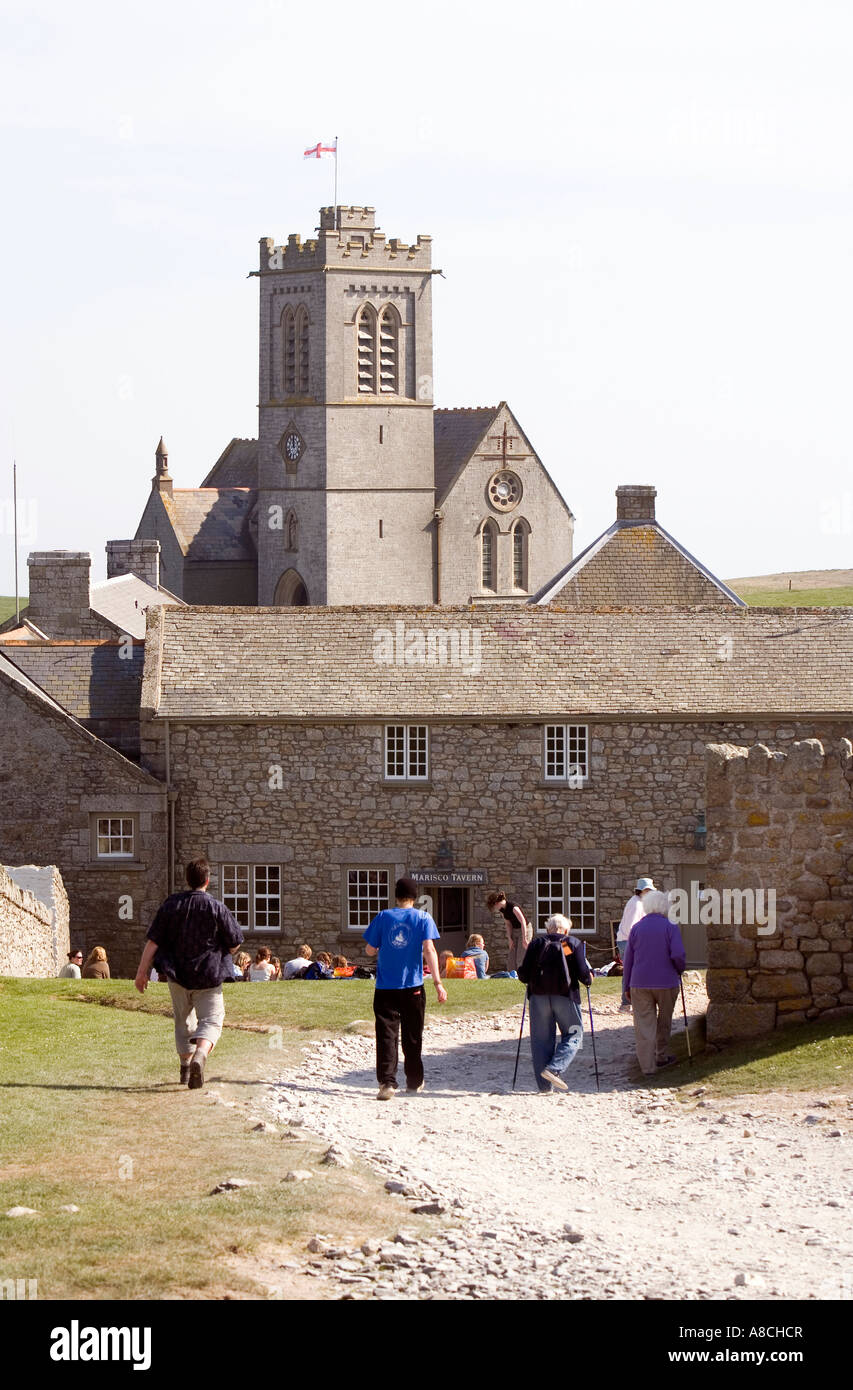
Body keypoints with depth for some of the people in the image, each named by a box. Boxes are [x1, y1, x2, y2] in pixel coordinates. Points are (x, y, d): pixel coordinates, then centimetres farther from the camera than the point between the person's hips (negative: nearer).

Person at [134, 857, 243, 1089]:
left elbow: (153, 941, -4)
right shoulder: (217, 909, -9)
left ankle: (186, 1066, 28)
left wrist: (142, 971, 0)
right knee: (211, 1020, -1)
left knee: (184, 1021, 20)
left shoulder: (171, 905, -2)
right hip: (208, 976, -3)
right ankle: (199, 1056, -29)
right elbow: (234, 943, -2)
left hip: (177, 974, 3)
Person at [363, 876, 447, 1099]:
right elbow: (429, 949, -11)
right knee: (412, 1036, 13)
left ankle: (387, 1081, -18)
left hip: (385, 987, 0)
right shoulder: (423, 919, 0)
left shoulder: (383, 917, 2)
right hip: (413, 988, 0)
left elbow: (370, 950, 6)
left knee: (386, 1034, -3)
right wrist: (437, 982, -13)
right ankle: (414, 1082, 24)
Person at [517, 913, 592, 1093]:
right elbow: (583, 973, -3)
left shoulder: (536, 944, 9)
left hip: (538, 996, 2)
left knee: (541, 1039, 6)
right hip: (565, 997, -2)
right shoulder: (574, 944, 4)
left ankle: (544, 1085, 3)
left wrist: (531, 981, 27)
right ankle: (554, 1069, -14)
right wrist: (588, 979, 18)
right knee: (573, 1036, 8)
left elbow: (523, 973, 6)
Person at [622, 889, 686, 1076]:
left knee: (643, 1025, 0)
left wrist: (627, 986, 13)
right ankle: (661, 1057, 32)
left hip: (640, 983, 1)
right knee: (664, 1021, 20)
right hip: (666, 983, -1)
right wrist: (680, 970, 7)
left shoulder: (636, 928, 4)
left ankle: (647, 1066, -6)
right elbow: (678, 955, -15)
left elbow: (628, 959, 7)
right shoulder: (670, 928, -5)